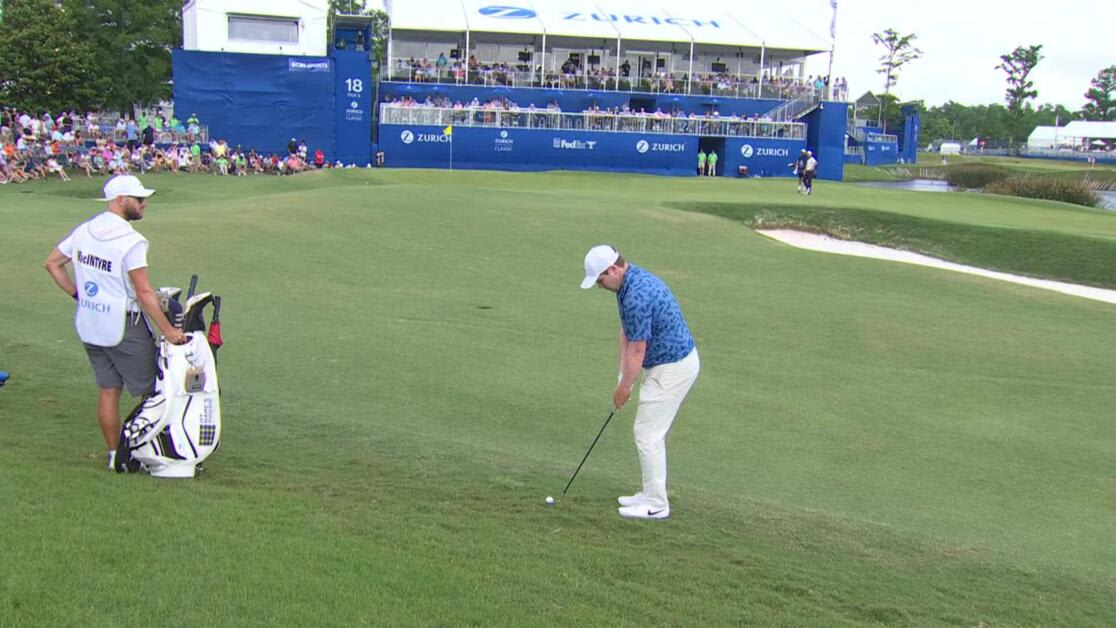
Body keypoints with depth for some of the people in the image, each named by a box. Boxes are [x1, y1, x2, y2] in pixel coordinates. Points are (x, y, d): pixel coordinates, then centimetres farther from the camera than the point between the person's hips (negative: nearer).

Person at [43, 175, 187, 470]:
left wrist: (78, 294, 15)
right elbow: (144, 293, -21)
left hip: (88, 325, 8)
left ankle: (114, 454, 22)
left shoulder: (82, 230, 4)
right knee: (150, 390, 4)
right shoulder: (131, 241, -20)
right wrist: (168, 330, -16)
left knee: (108, 390, 15)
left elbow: (52, 263, 12)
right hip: (123, 328, -8)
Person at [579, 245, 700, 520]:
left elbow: (637, 350, -20)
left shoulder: (636, 296, -27)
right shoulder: (634, 280, 6)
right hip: (673, 361, 10)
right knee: (652, 433, 17)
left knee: (647, 434, -3)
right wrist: (622, 375, 8)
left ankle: (656, 505, 7)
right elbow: (626, 332, 12)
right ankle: (652, 494, 25)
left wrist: (624, 388, -7)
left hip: (672, 368, -10)